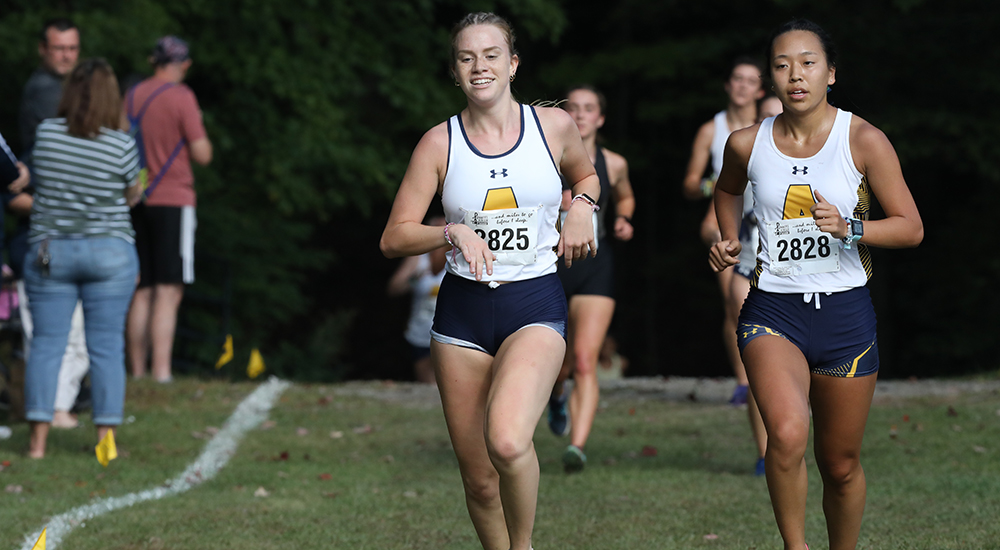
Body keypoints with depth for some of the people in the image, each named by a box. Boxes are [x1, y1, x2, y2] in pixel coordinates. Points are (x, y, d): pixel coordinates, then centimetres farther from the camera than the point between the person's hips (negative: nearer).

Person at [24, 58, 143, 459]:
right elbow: (132, 196, 4)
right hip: (109, 253, -2)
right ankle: (105, 437, 3)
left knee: (47, 343, 5)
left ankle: (38, 440, 2)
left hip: (49, 251, 2)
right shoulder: (121, 145, -10)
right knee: (106, 346, 4)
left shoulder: (46, 133, -3)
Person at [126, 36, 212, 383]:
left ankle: (137, 372, 9)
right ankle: (161, 373, -13)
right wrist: (199, 131, 9)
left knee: (142, 292, 9)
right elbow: (202, 155, -10)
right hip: (173, 201, -6)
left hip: (138, 201, 6)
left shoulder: (132, 96, 10)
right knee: (168, 291, -7)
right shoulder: (181, 97, -9)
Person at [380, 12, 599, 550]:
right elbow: (394, 238, 1)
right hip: (462, 309, 2)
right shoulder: (440, 143, 1)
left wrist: (582, 207, 2)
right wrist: (453, 233, -16)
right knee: (479, 480, 5)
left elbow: (586, 174, 24)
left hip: (536, 307, -2)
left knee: (507, 441, -28)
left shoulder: (553, 125, 2)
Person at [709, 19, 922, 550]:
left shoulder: (863, 141, -6)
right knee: (787, 435, -27)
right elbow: (727, 189, 25)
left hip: (845, 312, 0)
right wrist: (729, 241, 10)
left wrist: (848, 228, -19)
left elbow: (911, 228, -4)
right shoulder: (747, 144, 1)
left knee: (841, 465, 10)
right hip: (773, 311, 0)